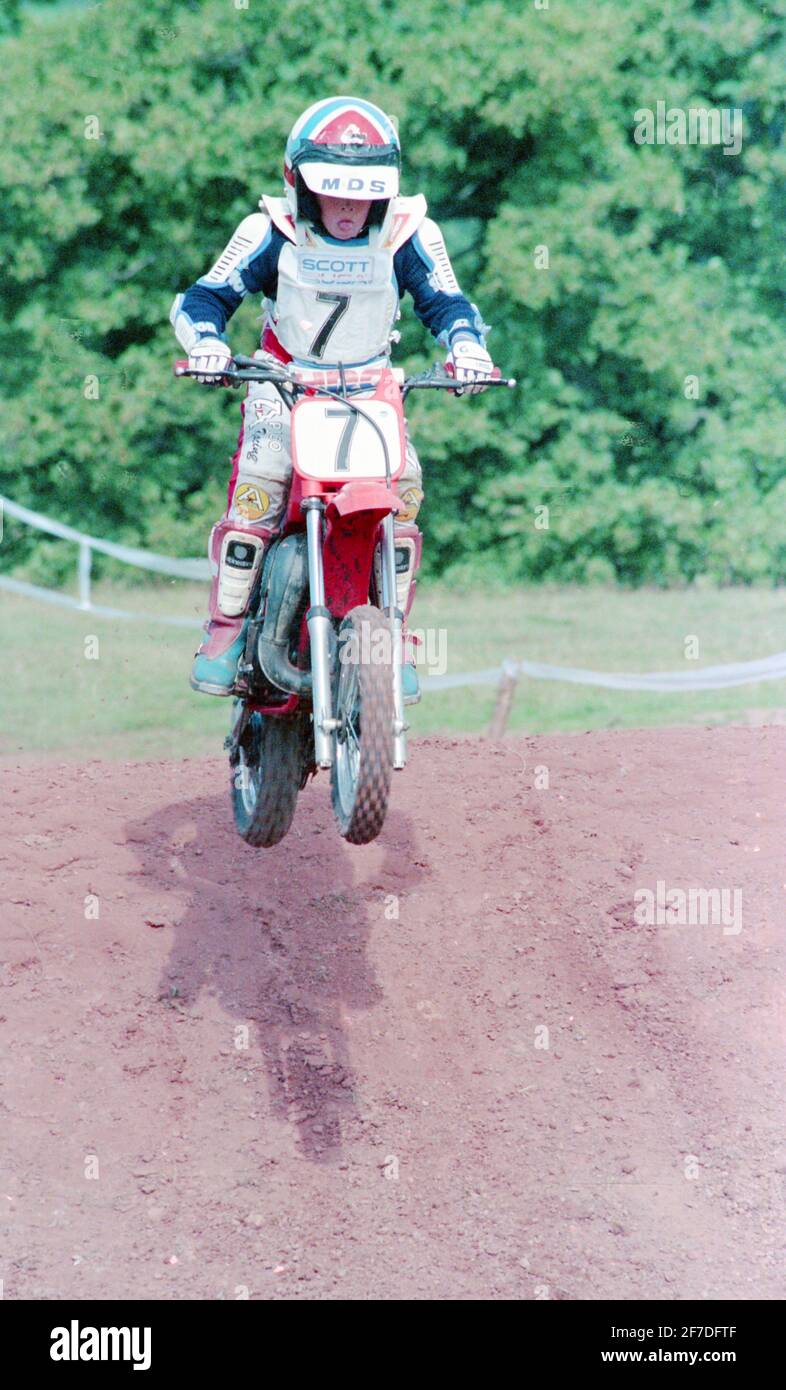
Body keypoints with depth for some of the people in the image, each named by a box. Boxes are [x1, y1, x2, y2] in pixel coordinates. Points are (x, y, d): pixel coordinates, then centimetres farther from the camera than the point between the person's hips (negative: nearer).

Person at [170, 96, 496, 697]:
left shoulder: (411, 235, -6)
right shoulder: (271, 234, -9)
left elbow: (446, 304, -3)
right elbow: (202, 298, -9)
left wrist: (467, 347, -26)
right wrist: (207, 343, -31)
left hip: (371, 388, 1)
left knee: (403, 479, -23)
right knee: (257, 482, -27)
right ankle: (227, 628, -16)